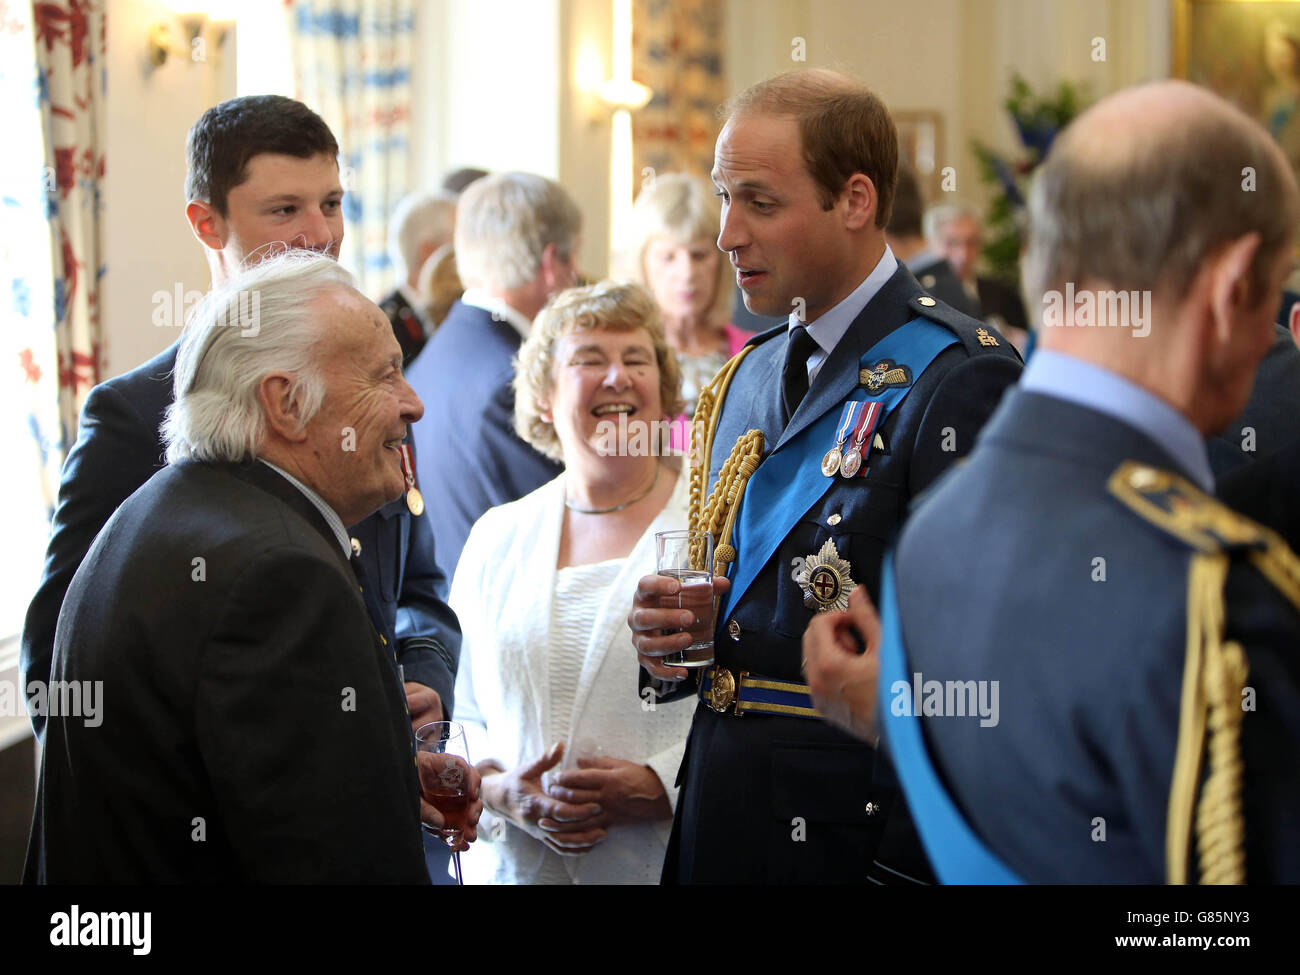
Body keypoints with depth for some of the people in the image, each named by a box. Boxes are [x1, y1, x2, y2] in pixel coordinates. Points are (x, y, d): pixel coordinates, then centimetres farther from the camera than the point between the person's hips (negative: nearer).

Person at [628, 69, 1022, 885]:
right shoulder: (749, 376, 12)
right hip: (717, 818, 7)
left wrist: (906, 858, -22)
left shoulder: (961, 379, -15)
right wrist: (670, 627, 1)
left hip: (859, 833, -7)